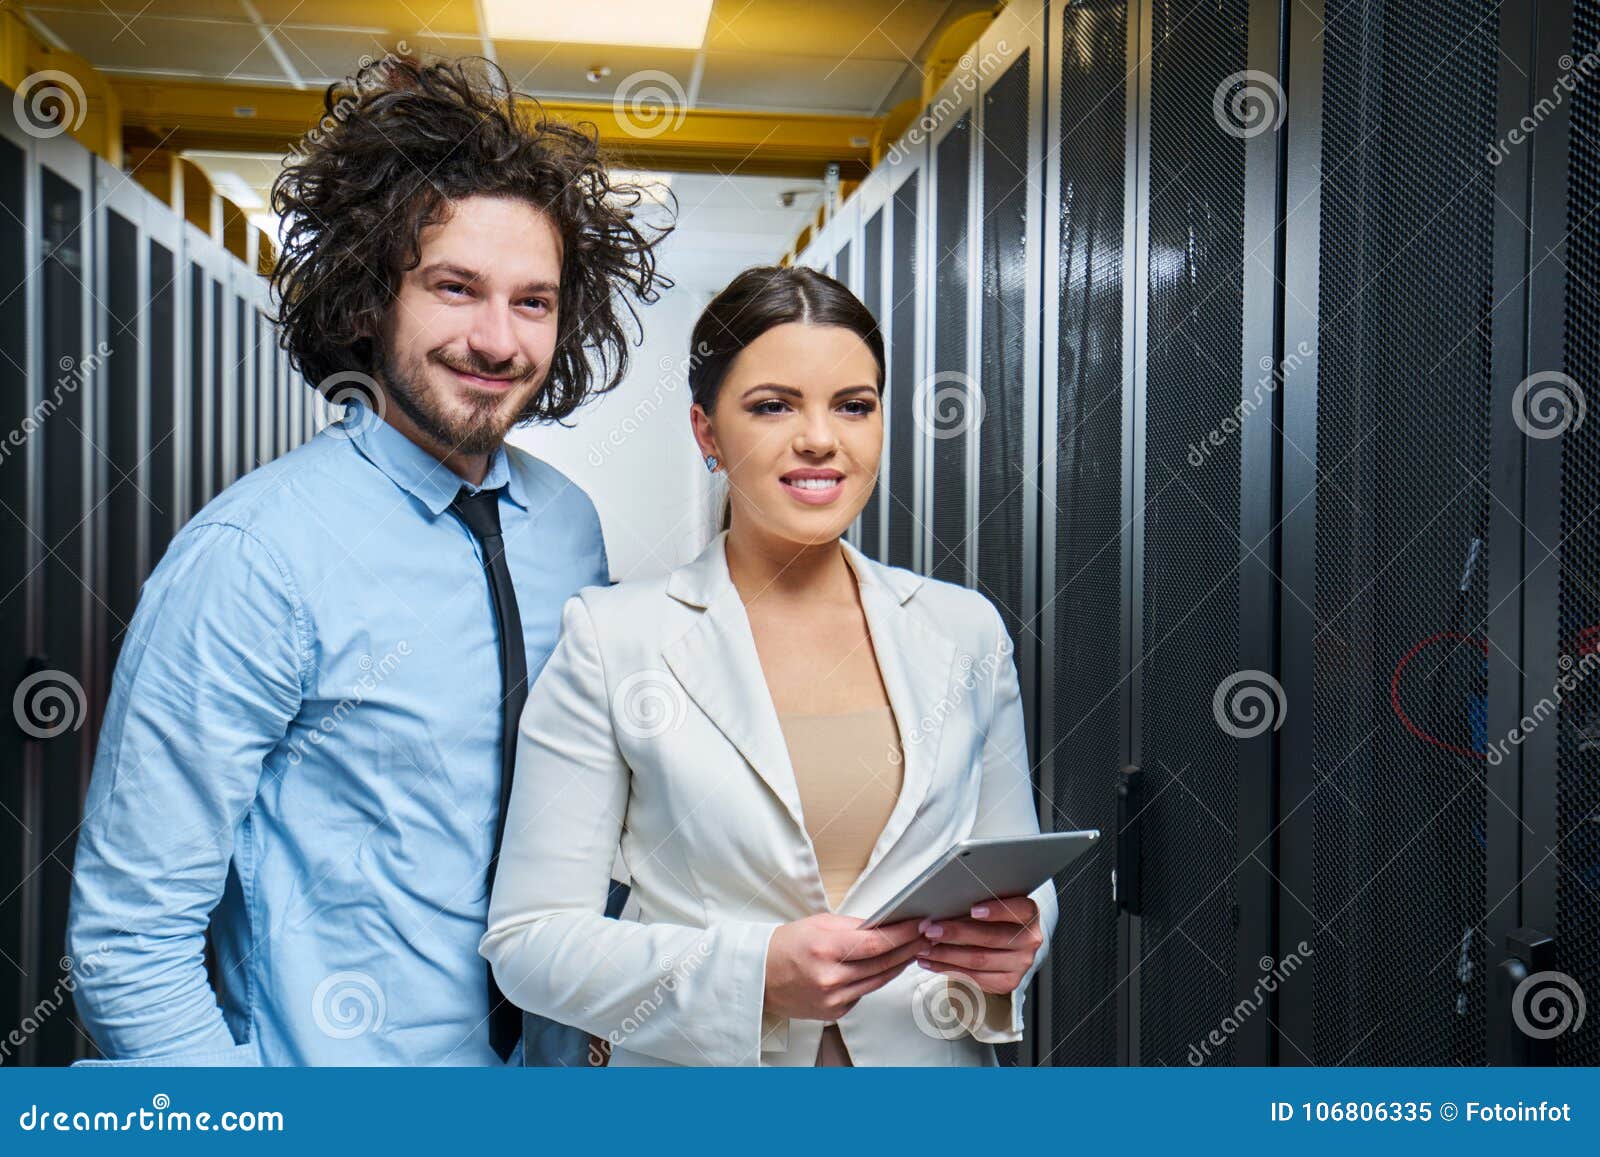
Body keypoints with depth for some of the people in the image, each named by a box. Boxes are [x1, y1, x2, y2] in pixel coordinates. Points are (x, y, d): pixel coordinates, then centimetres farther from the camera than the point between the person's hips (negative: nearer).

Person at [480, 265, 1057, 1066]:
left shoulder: (965, 630, -2)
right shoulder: (611, 639, -11)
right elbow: (528, 939, -11)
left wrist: (1011, 940, -14)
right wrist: (756, 972, -24)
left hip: (931, 1054, 3)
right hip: (704, 1067, -3)